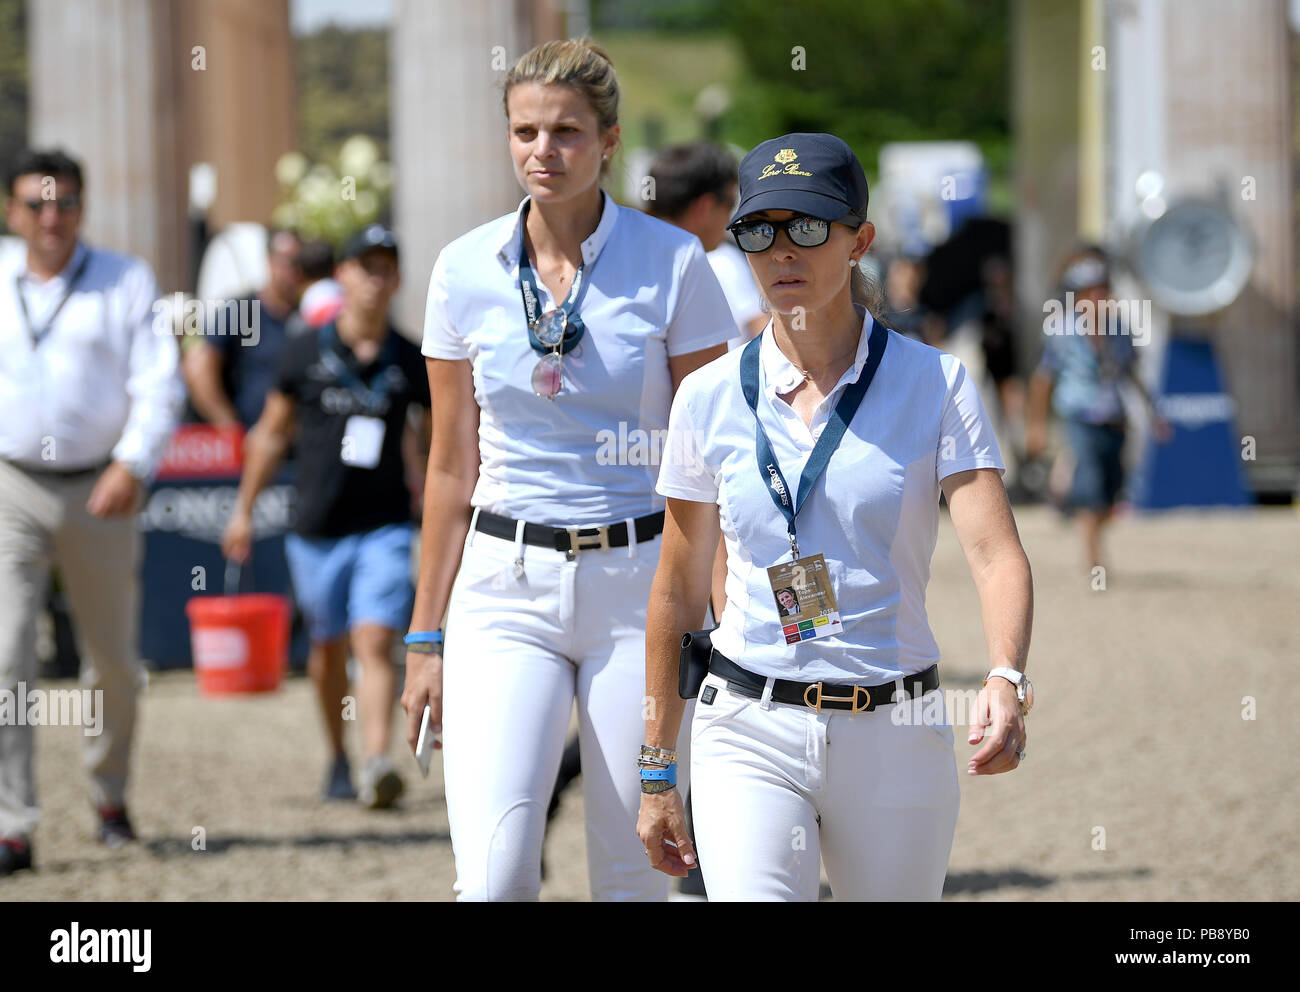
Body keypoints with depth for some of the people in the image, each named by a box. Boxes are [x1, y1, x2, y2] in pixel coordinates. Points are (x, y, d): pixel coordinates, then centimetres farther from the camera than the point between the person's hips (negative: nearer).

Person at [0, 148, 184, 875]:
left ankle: (110, 794, 36)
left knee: (114, 659, 11)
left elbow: (160, 384, -6)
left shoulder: (127, 283, 2)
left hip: (99, 491, 0)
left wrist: (134, 465, -21)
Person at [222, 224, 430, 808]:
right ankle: (338, 758, 32)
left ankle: (376, 765, -27)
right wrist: (243, 509, 13)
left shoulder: (410, 363, 0)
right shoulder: (306, 354, 1)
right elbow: (271, 433, 12)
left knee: (375, 644, -16)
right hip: (317, 531, 2)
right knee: (328, 650, 12)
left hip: (385, 526, -2)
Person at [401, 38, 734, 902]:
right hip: (507, 585, 2)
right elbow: (453, 467, 11)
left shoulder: (673, 264, -3)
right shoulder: (466, 271, 4)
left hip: (639, 580, -1)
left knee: (631, 877, 2)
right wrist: (426, 635, 10)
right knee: (494, 879, -13)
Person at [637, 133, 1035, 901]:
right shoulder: (711, 398, 3)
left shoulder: (934, 385, -2)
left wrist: (1006, 680, -33)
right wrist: (657, 774, 12)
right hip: (751, 733, 0)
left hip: (896, 741, 0)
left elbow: (998, 555, -13)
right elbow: (678, 592, 10)